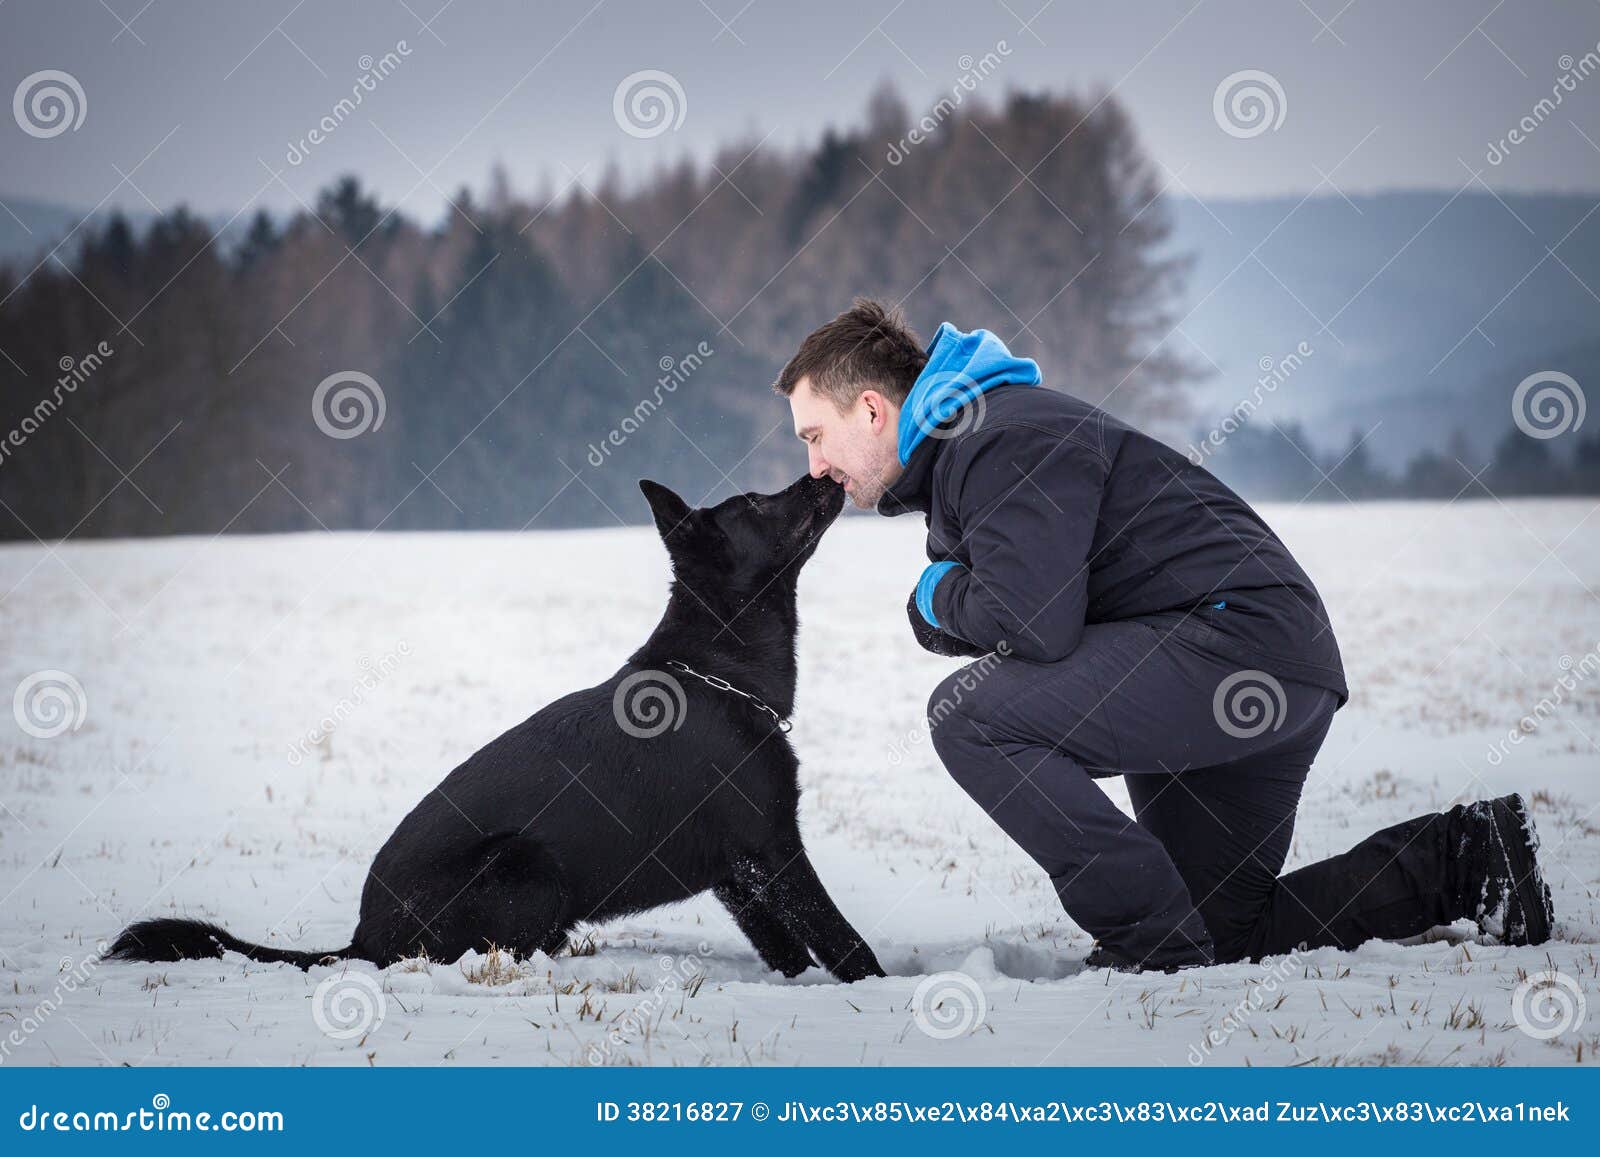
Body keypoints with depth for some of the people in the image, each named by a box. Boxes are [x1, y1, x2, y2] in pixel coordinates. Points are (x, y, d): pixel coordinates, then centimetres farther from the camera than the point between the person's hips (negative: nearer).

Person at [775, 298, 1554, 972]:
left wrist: (943, 594, -7)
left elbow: (1032, 623, -26)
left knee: (970, 715, -21)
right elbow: (941, 629, 18)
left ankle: (1156, 945, -17)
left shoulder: (1006, 440, -16)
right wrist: (945, 600, -4)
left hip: (1242, 634, -11)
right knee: (1223, 936, 15)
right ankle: (1464, 857, 16)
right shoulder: (955, 457, 18)